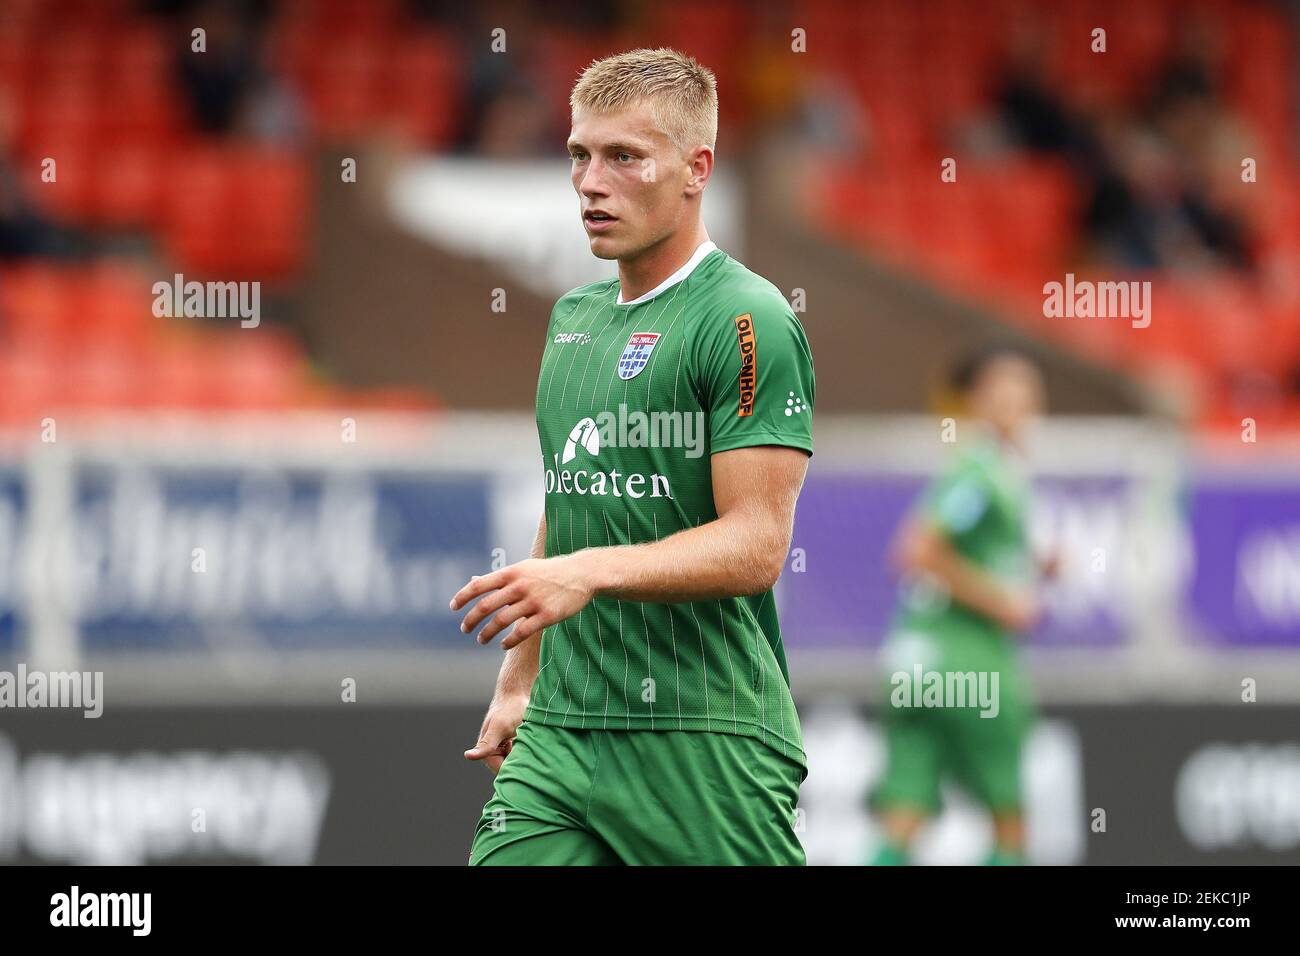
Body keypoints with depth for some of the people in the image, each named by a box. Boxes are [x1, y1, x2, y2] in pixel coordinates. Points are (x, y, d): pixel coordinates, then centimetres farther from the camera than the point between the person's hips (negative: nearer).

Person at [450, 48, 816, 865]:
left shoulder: (748, 321, -10)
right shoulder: (573, 318, 17)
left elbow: (756, 544, -17)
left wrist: (589, 573, -28)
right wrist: (517, 683, 24)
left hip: (705, 741, -7)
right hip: (556, 737, 7)